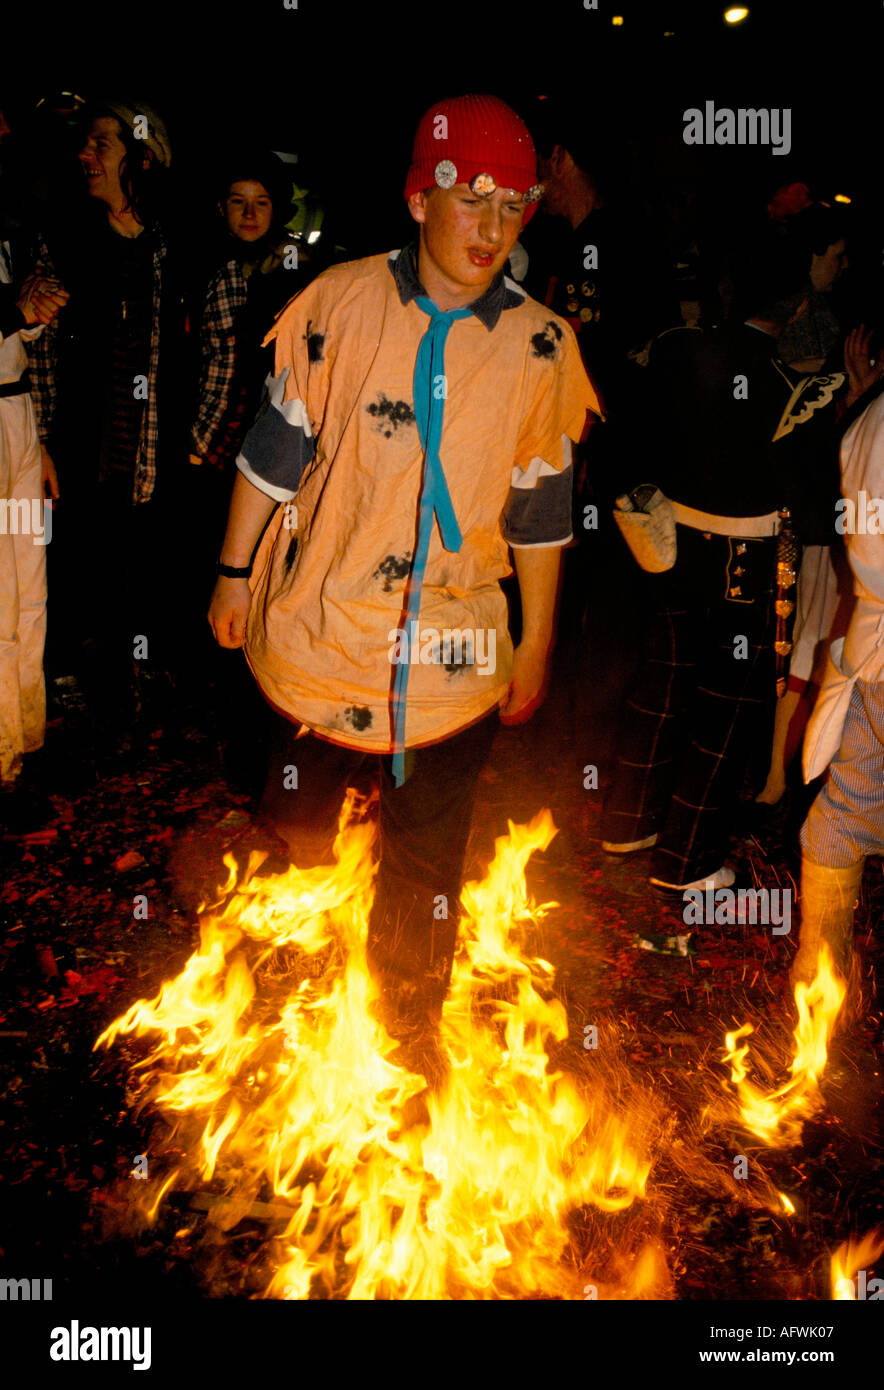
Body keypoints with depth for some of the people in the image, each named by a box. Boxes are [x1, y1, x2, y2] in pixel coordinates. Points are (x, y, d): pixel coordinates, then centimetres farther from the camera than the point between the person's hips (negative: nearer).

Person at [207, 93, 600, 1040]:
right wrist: (234, 572, 7)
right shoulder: (341, 304, -5)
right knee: (297, 827, 21)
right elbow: (274, 448, 3)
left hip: (453, 663, 0)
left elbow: (540, 513, 4)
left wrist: (536, 646, 8)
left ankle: (408, 1033, 35)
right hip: (320, 633, 1)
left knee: (425, 867, 12)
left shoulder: (540, 349, -3)